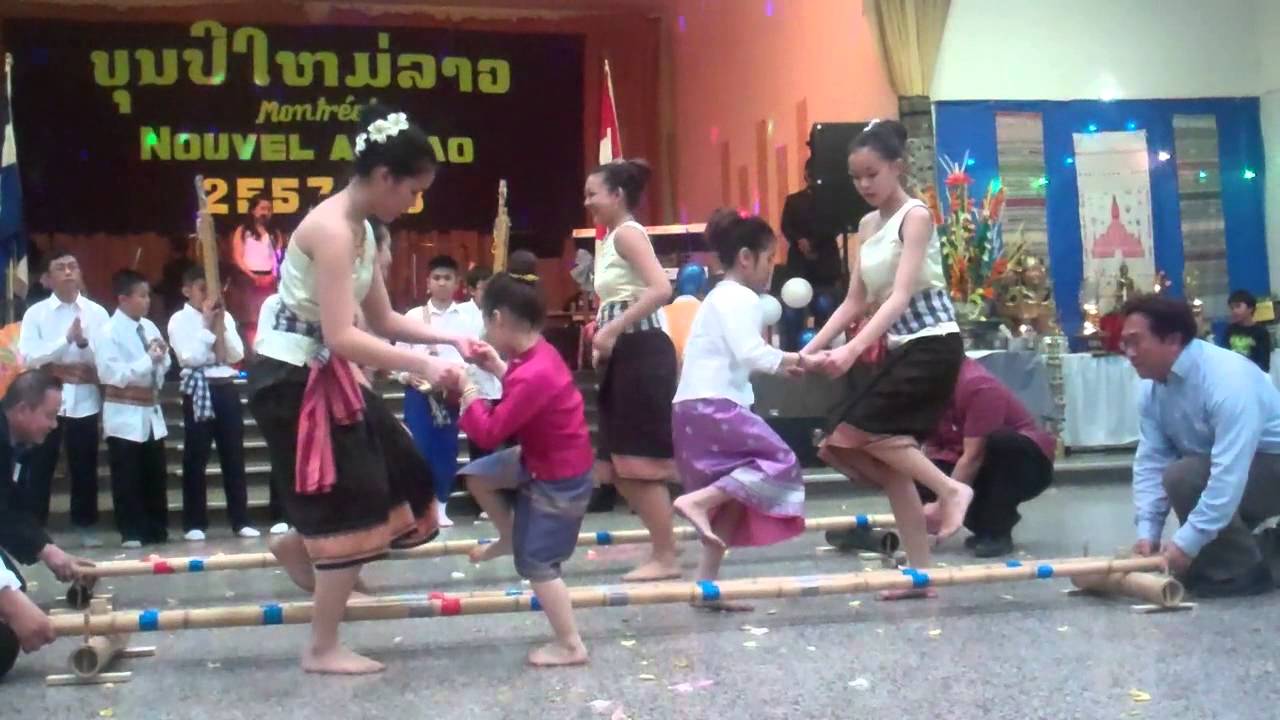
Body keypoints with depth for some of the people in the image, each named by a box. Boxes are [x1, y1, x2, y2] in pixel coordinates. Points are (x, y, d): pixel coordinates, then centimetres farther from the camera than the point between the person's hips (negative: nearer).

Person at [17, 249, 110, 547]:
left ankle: (85, 526, 19)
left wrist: (83, 341, -18)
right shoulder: (36, 313, 0)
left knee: (84, 467, 8)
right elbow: (28, 357, -10)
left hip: (84, 401, 1)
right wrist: (67, 339, -18)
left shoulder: (97, 312, 4)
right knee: (39, 467, 3)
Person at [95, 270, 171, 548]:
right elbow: (111, 374, -20)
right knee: (127, 479, 0)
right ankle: (131, 533, 8)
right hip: (124, 415, -6)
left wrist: (161, 357, -8)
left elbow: (164, 365, 15)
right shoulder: (108, 332, -11)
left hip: (151, 411, 6)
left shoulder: (150, 327, 7)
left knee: (156, 475, 11)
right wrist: (148, 360, -20)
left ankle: (157, 529, 20)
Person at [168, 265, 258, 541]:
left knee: (234, 456, 6)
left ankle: (241, 521, 12)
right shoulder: (179, 320, -1)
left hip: (226, 388, 4)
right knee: (196, 459, 1)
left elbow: (237, 355, 3)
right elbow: (189, 358, -13)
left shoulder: (225, 317, 10)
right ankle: (194, 524, 9)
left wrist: (221, 326, -6)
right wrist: (207, 326, -10)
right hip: (198, 391, -4)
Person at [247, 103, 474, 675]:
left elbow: (383, 320, 14)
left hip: (322, 374, 9)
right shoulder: (331, 228, -22)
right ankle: (322, 649, 11)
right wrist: (423, 365, -30)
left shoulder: (361, 229, 8)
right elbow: (341, 337, -29)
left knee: (394, 469, 16)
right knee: (350, 502, -3)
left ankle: (297, 543, 34)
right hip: (292, 379, -9)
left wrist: (449, 339, 2)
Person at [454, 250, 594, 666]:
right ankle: (509, 538, 32)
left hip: (559, 481, -9)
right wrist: (499, 369, 8)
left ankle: (570, 647, 11)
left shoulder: (532, 377, -34)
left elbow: (489, 433, -29)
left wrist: (468, 391, -17)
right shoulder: (538, 353, -3)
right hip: (541, 461, 9)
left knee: (536, 565, 1)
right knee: (477, 475, 15)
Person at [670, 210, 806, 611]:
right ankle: (697, 500, -20)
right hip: (712, 406, -10)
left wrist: (783, 364, 18)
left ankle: (707, 581, 11)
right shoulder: (740, 297, -8)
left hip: (699, 407, 10)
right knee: (779, 464, -10)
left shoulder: (721, 297, 24)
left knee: (732, 495, 13)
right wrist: (796, 358, -11)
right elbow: (750, 353, -20)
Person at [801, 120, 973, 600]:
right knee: (887, 455, 4)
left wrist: (853, 350, -32)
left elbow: (901, 295, -22)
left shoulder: (915, 216, -11)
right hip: (901, 347, 8)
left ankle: (949, 489, -5)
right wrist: (813, 347, 0)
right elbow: (855, 301, 12)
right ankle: (920, 572, 11)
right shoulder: (867, 226, 12)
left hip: (934, 343, -8)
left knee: (862, 430, -16)